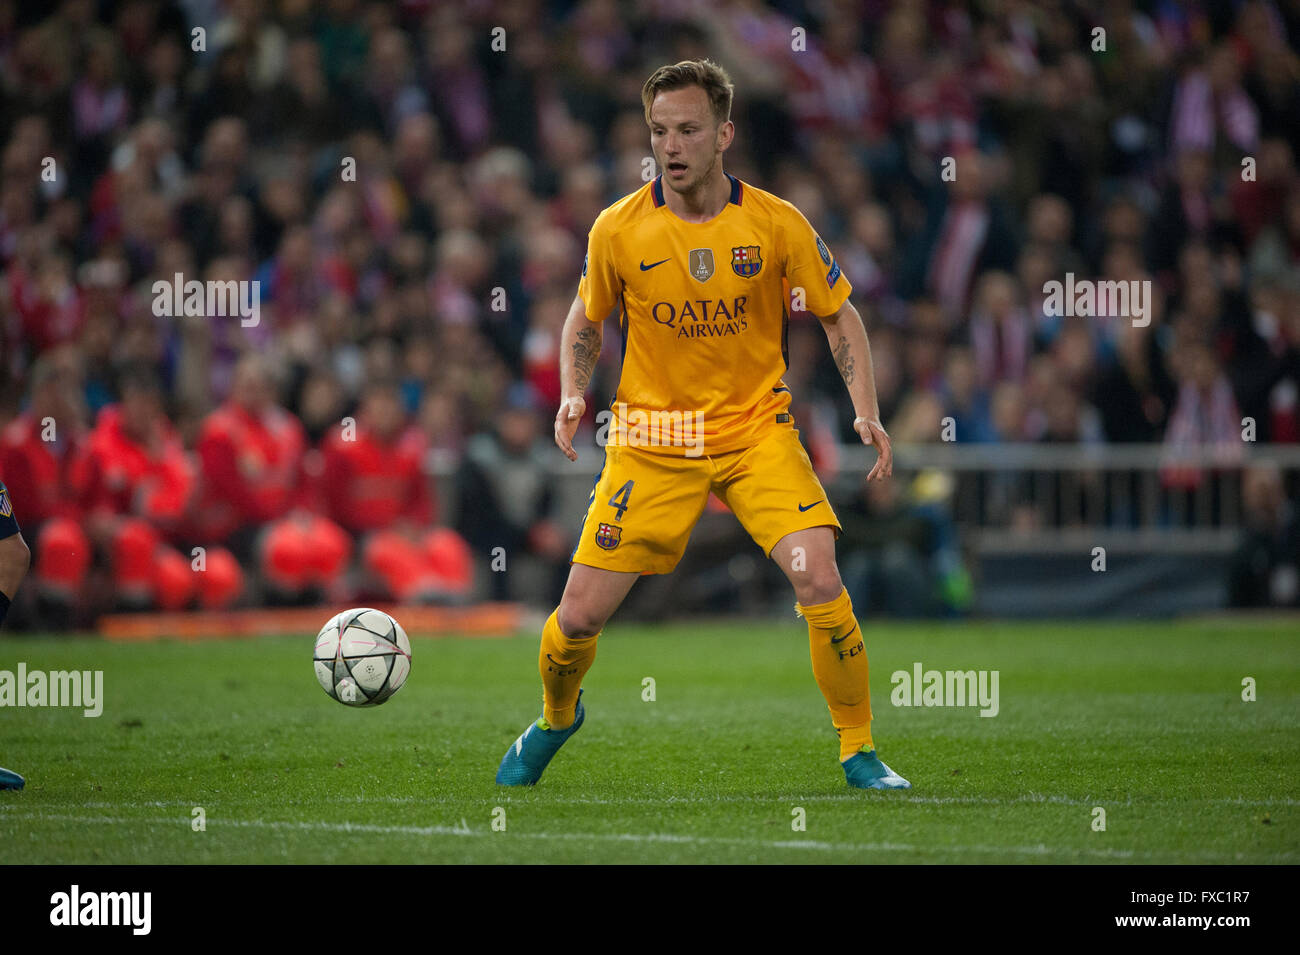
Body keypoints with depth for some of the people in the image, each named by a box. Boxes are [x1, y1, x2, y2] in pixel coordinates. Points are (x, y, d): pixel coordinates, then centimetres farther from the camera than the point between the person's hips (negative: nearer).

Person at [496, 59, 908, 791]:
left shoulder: (776, 225, -9)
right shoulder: (619, 229, -8)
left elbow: (838, 314, 4)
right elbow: (586, 319, 10)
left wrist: (867, 413, -8)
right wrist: (574, 395, -7)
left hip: (756, 426, -1)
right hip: (652, 440, 1)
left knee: (820, 579, -21)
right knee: (581, 614, -3)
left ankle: (860, 752, -3)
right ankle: (556, 719, 32)